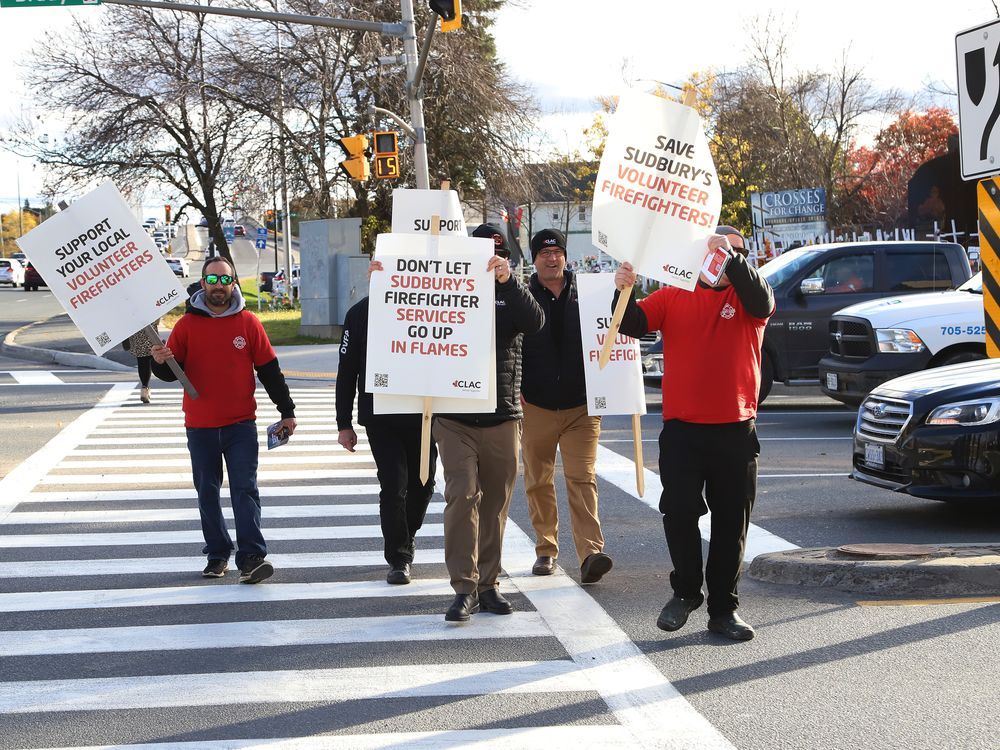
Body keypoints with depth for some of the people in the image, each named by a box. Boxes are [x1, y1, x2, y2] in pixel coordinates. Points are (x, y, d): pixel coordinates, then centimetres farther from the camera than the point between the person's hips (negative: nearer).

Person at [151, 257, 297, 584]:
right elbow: (171, 372, 2)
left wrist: (287, 411, 7)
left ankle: (251, 557, -12)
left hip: (241, 424, -1)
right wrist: (160, 362, -21)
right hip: (200, 426, 1)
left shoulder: (248, 322, 3)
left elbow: (269, 370, 7)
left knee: (245, 489, -7)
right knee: (208, 493, 8)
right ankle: (217, 554, 17)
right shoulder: (187, 325, 2)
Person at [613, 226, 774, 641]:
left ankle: (724, 609, 16)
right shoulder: (673, 297, 7)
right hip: (682, 428, 0)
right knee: (679, 513, -2)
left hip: (736, 431, 0)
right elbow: (632, 325, -3)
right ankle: (685, 591, 20)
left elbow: (761, 302, -18)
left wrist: (731, 258, -27)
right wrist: (624, 292, -22)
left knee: (731, 522, 6)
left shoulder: (747, 297, 5)